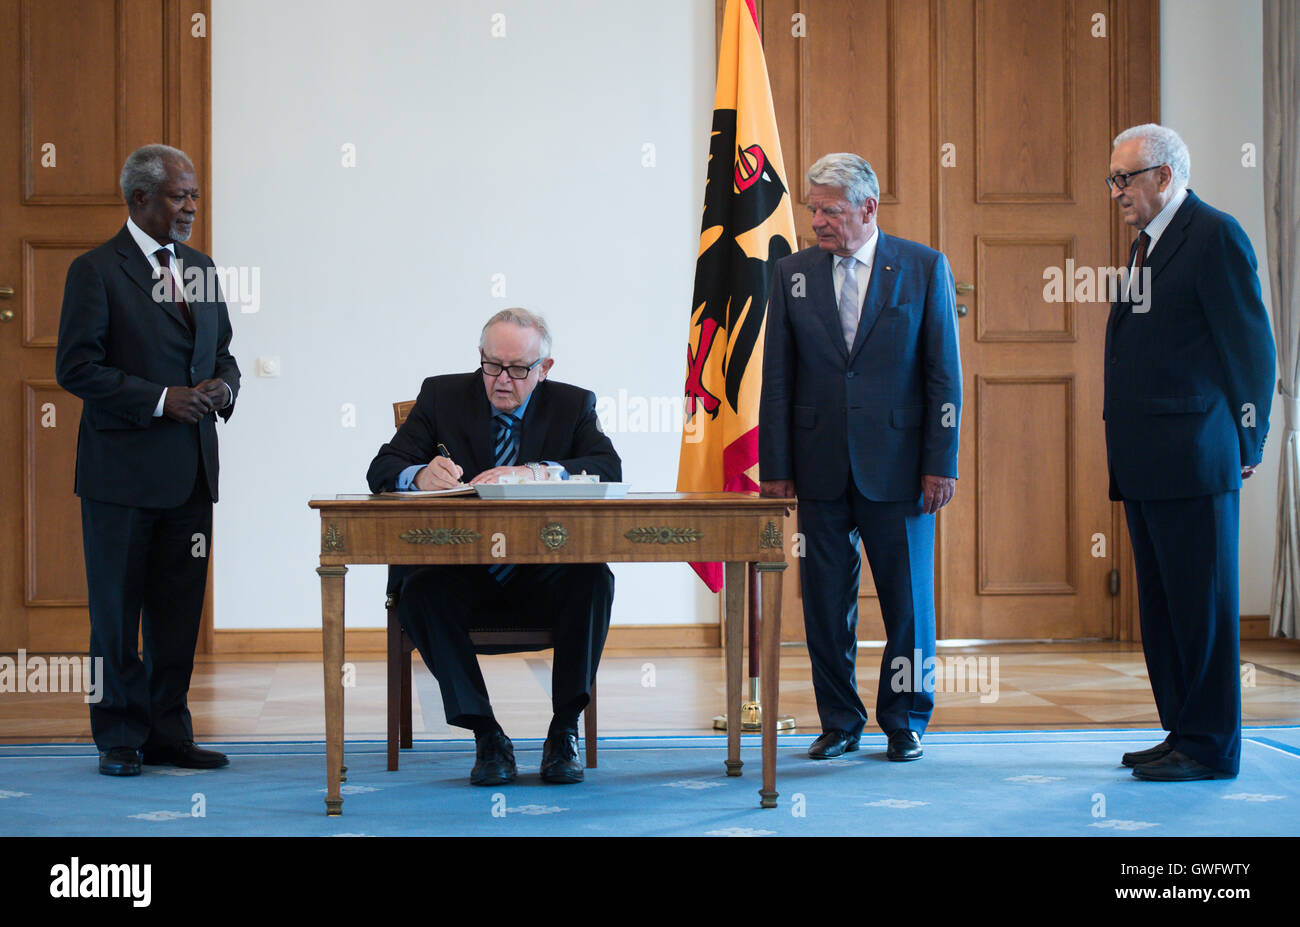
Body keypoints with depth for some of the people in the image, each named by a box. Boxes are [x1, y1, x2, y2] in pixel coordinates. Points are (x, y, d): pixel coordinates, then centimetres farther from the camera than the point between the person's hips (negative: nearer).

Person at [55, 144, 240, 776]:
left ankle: (168, 733, 19)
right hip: (122, 469, -6)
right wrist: (159, 400, -18)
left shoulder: (199, 268, 14)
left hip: (191, 468, 6)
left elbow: (222, 353, 21)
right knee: (116, 610, 2)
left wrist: (223, 386, -2)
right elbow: (76, 367, -12)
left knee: (179, 609, 10)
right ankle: (120, 737, 13)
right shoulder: (96, 271, -6)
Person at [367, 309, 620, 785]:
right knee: (420, 592, -31)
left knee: (594, 580, -30)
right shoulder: (442, 396, 6)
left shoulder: (574, 405, 5)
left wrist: (531, 472, -29)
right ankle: (486, 735, -24)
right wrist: (421, 475, -26)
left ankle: (565, 730, -21)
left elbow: (609, 469, -12)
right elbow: (382, 470, -1)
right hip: (463, 578, 0)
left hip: (544, 582, 0)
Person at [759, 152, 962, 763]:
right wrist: (775, 469, 1)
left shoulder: (924, 268, 1)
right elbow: (777, 378, 6)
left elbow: (944, 373, 0)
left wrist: (941, 462, -5)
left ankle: (904, 722, 19)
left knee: (908, 598, 4)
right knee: (826, 603, 5)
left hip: (897, 467, -2)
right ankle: (839, 723, 19)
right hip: (821, 470, 2)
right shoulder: (792, 273, 6)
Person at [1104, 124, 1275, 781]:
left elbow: (1250, 344, -10)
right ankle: (1182, 732, 21)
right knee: (1160, 604, 12)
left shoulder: (1215, 235, -8)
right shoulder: (1149, 243, 19)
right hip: (1145, 464, 9)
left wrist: (1246, 442, -7)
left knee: (1201, 605, -4)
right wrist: (1126, 444, 15)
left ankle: (1210, 747, 3)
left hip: (1194, 458, -9)